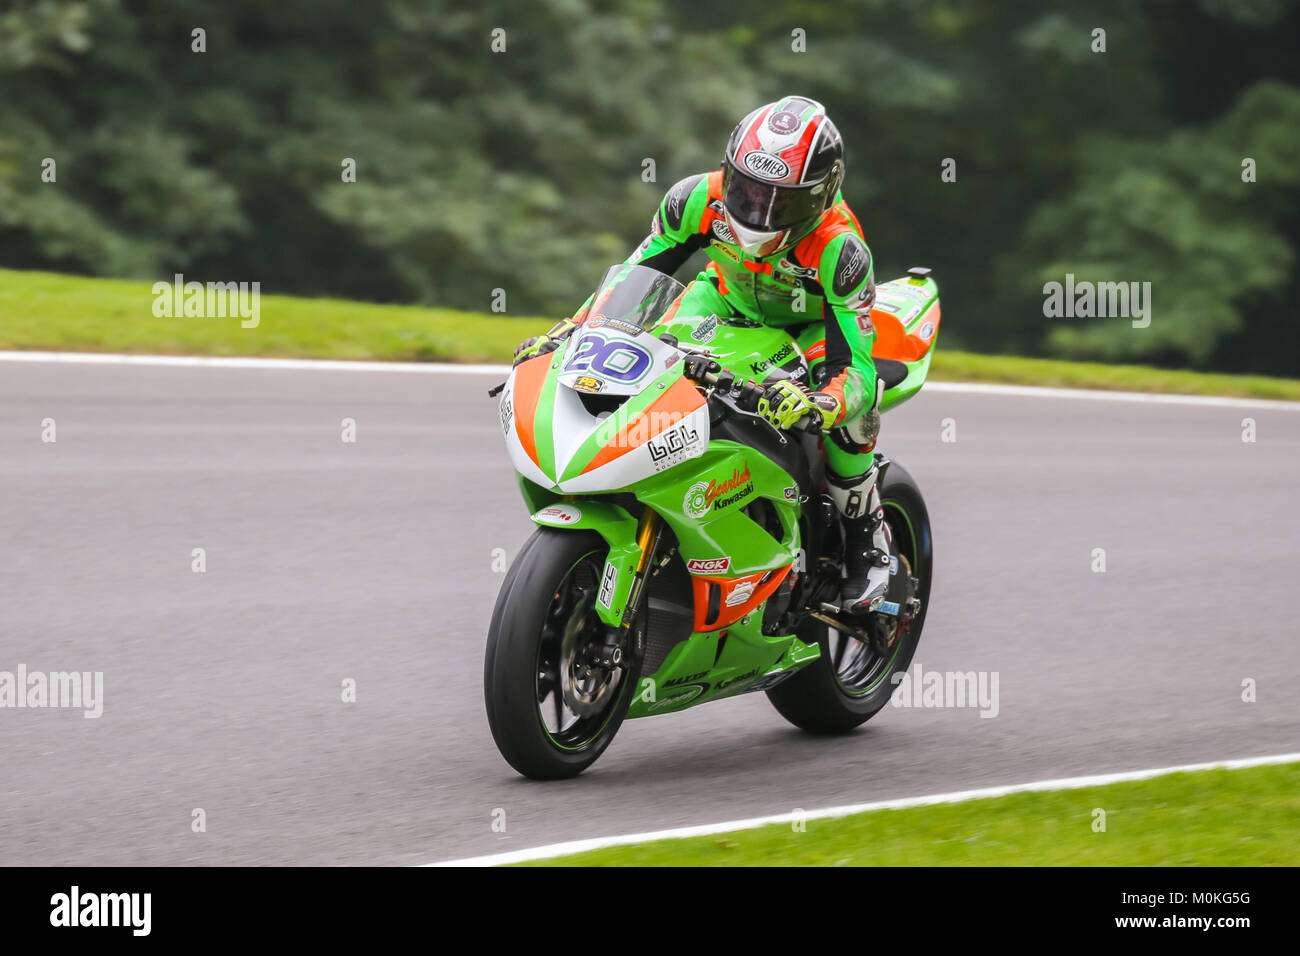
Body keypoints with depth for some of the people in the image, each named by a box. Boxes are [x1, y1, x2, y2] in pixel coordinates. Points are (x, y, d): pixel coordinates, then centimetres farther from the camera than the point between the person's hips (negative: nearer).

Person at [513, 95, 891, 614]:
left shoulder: (840, 249, -39)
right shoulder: (701, 198, -28)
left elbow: (857, 370, -42)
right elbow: (635, 273, -12)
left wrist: (816, 404, -65)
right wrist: (565, 332, -22)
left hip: (815, 322, -4)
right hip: (729, 298, 4)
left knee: (851, 402, -34)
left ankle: (868, 533, -10)